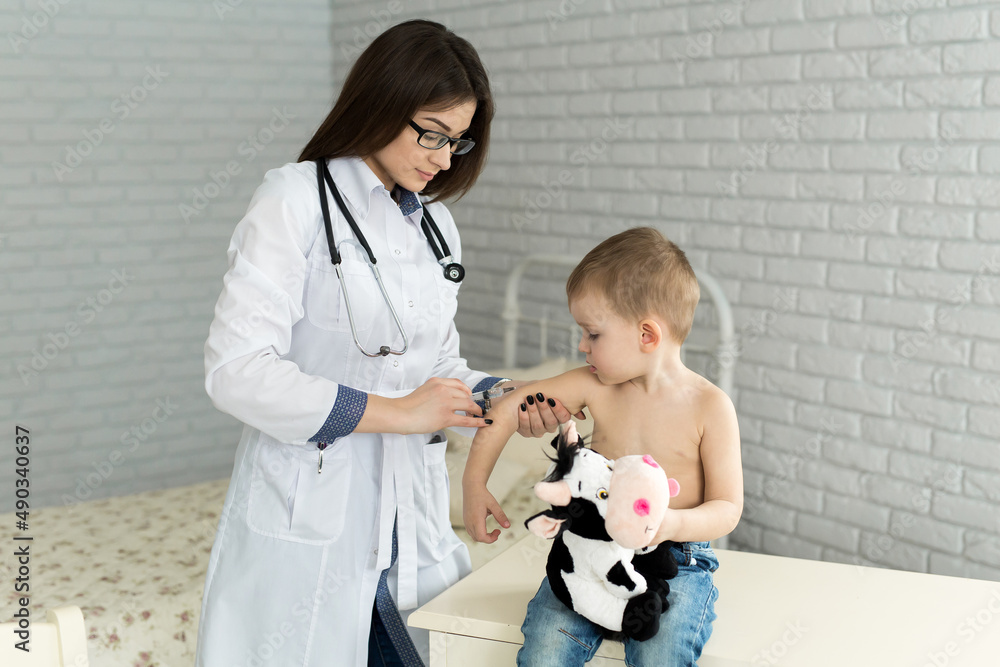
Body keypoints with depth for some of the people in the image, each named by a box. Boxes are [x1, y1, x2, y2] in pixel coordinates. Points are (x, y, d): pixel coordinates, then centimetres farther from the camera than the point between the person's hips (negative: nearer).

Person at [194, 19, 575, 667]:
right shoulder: (296, 198, -9)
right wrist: (395, 412, -16)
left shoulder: (435, 223, 12)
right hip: (308, 525, -6)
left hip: (411, 516, 6)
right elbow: (236, 371, -17)